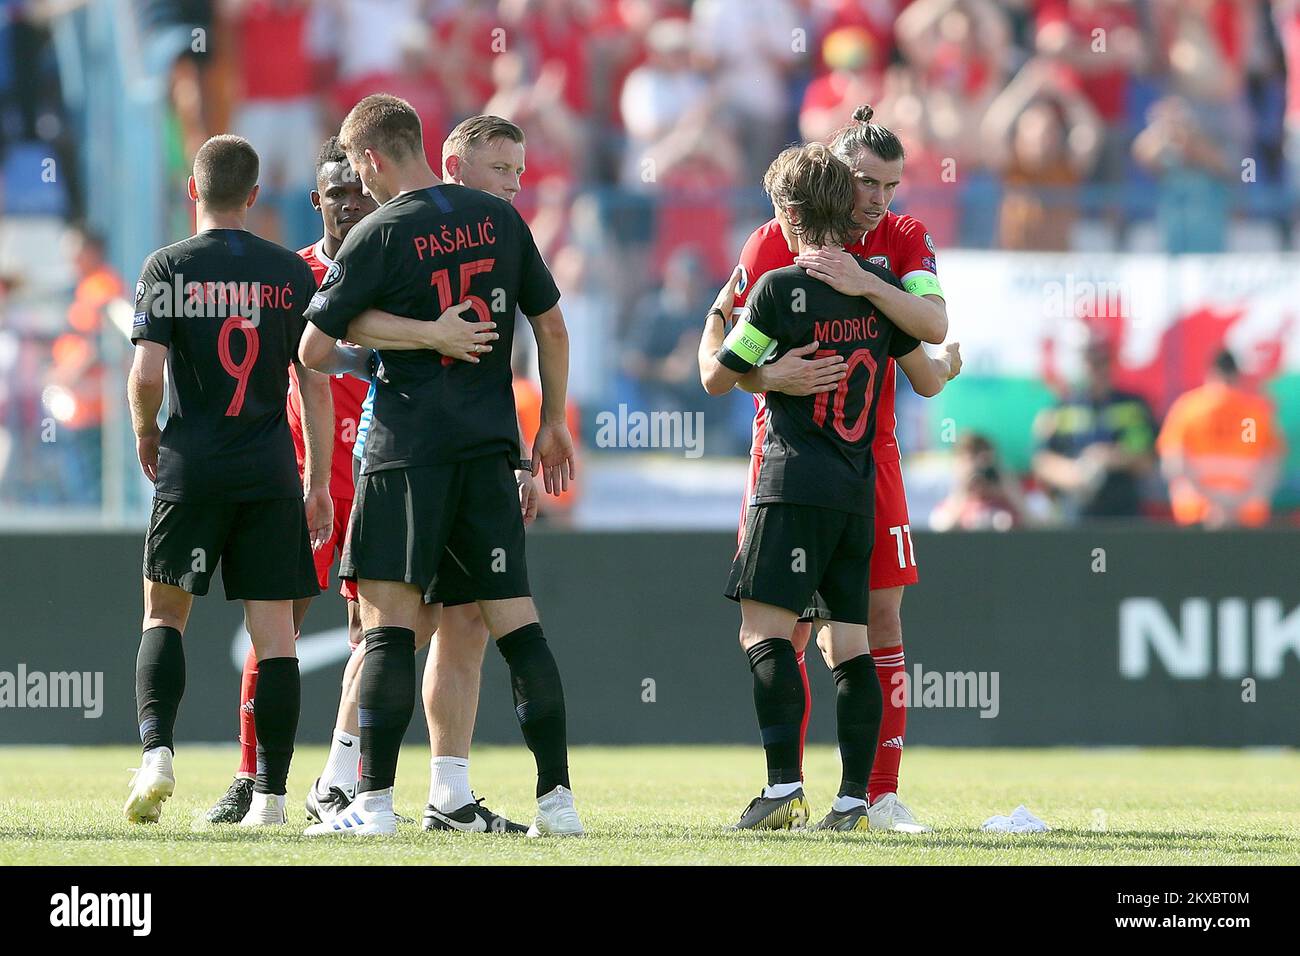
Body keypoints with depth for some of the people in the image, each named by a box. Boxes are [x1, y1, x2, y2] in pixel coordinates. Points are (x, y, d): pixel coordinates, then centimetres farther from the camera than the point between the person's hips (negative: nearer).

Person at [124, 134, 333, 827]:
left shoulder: (167, 268, -2)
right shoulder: (291, 273, 4)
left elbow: (147, 373, -10)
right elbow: (315, 385, 4)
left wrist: (145, 433, 11)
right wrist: (318, 483, 11)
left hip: (191, 465, -1)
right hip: (271, 470, 1)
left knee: (164, 612, 13)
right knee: (273, 628, 3)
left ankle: (156, 750, -8)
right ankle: (270, 793, 0)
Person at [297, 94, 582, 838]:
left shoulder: (380, 234, -6)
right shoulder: (499, 219, 8)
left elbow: (314, 350, -5)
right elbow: (552, 326, 14)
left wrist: (360, 337, 17)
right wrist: (554, 423, 23)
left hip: (409, 445, -5)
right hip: (491, 443, 5)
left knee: (389, 618, -4)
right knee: (516, 621, 5)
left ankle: (376, 800, -9)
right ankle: (557, 798, 2)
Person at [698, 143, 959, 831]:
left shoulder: (781, 289, -9)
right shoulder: (879, 285, 9)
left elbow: (717, 378, 0)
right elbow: (926, 380, 18)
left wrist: (715, 315, 19)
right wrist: (948, 367, 41)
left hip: (796, 483, -7)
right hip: (860, 488, 7)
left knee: (765, 631, -9)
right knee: (847, 644, 6)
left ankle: (784, 785, -21)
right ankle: (853, 800, 2)